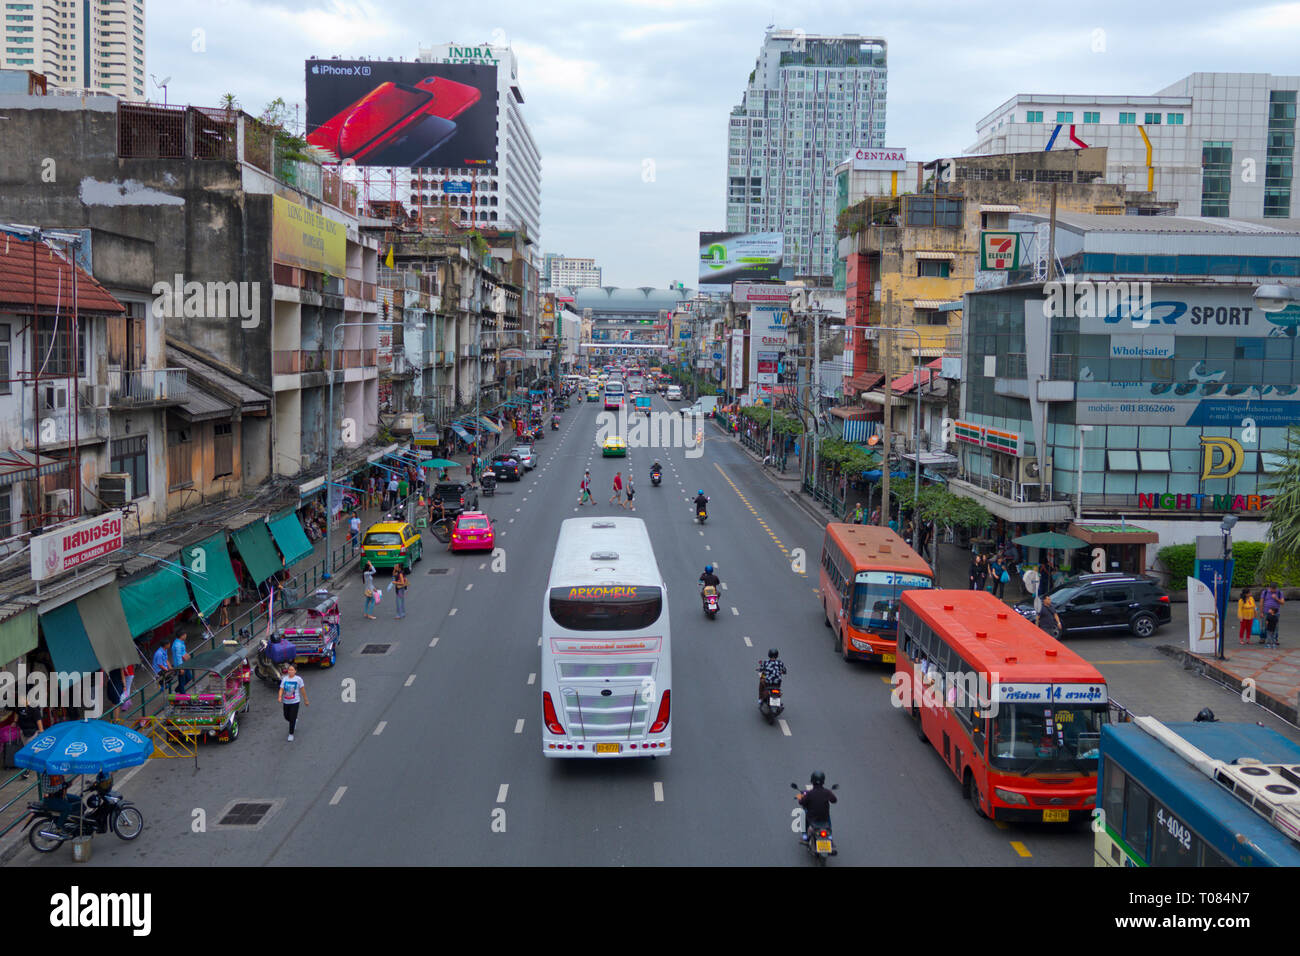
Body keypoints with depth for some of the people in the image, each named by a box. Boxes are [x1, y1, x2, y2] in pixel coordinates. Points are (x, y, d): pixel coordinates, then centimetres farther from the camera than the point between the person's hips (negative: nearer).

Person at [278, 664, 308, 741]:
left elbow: (303, 690, -2)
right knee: (287, 717, 17)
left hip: (294, 702, -4)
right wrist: (279, 697, -21)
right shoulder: (284, 679, 0)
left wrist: (306, 700, 3)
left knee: (292, 719, -5)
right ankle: (295, 721, 50)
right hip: (286, 702, 4)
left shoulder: (298, 679, -9)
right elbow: (281, 689, -3)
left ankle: (291, 734, 10)